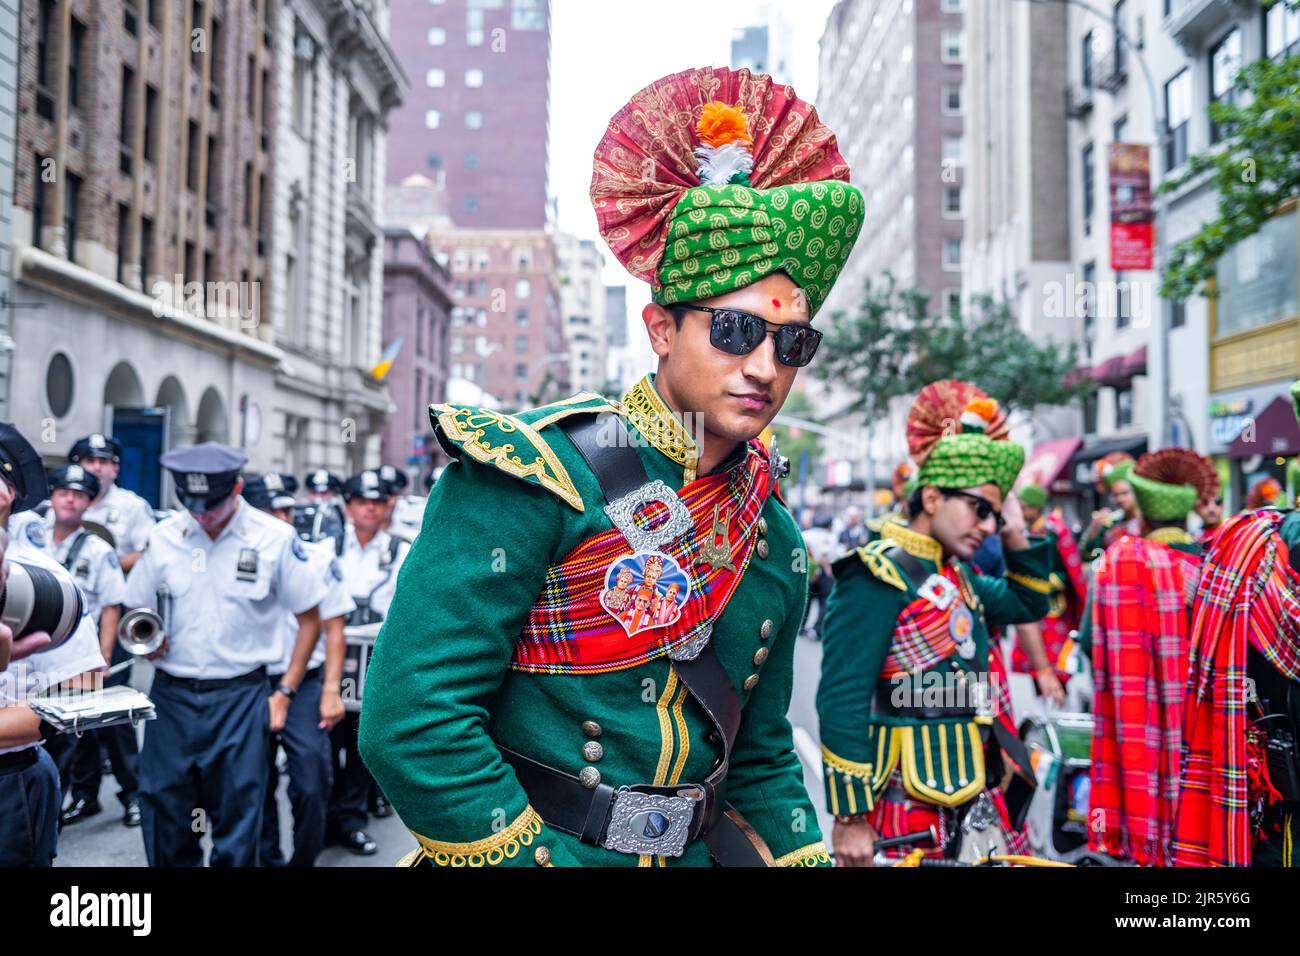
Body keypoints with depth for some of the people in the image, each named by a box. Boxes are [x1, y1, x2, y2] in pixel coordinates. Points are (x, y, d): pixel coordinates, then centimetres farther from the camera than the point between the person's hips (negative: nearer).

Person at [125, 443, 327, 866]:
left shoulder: (275, 538, -5)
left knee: (238, 820, 2)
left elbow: (310, 617, 1)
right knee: (163, 816, 7)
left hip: (240, 696, -2)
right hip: (171, 693, 3)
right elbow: (136, 609, 13)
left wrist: (284, 693, -4)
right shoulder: (164, 535, 3)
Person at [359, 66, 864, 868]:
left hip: (694, 855, 6)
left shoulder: (774, 543, 3)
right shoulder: (538, 477, -18)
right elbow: (411, 723, -23)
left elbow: (760, 758, 12)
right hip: (522, 850, -5)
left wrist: (807, 858, 1)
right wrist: (537, 856, -20)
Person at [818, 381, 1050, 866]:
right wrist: (850, 816, -19)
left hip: (981, 799, 9)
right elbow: (841, 702, -18)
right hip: (911, 805, -9)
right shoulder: (878, 576, -14)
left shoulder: (958, 575, 13)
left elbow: (1028, 605, 29)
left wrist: (1017, 536, 12)